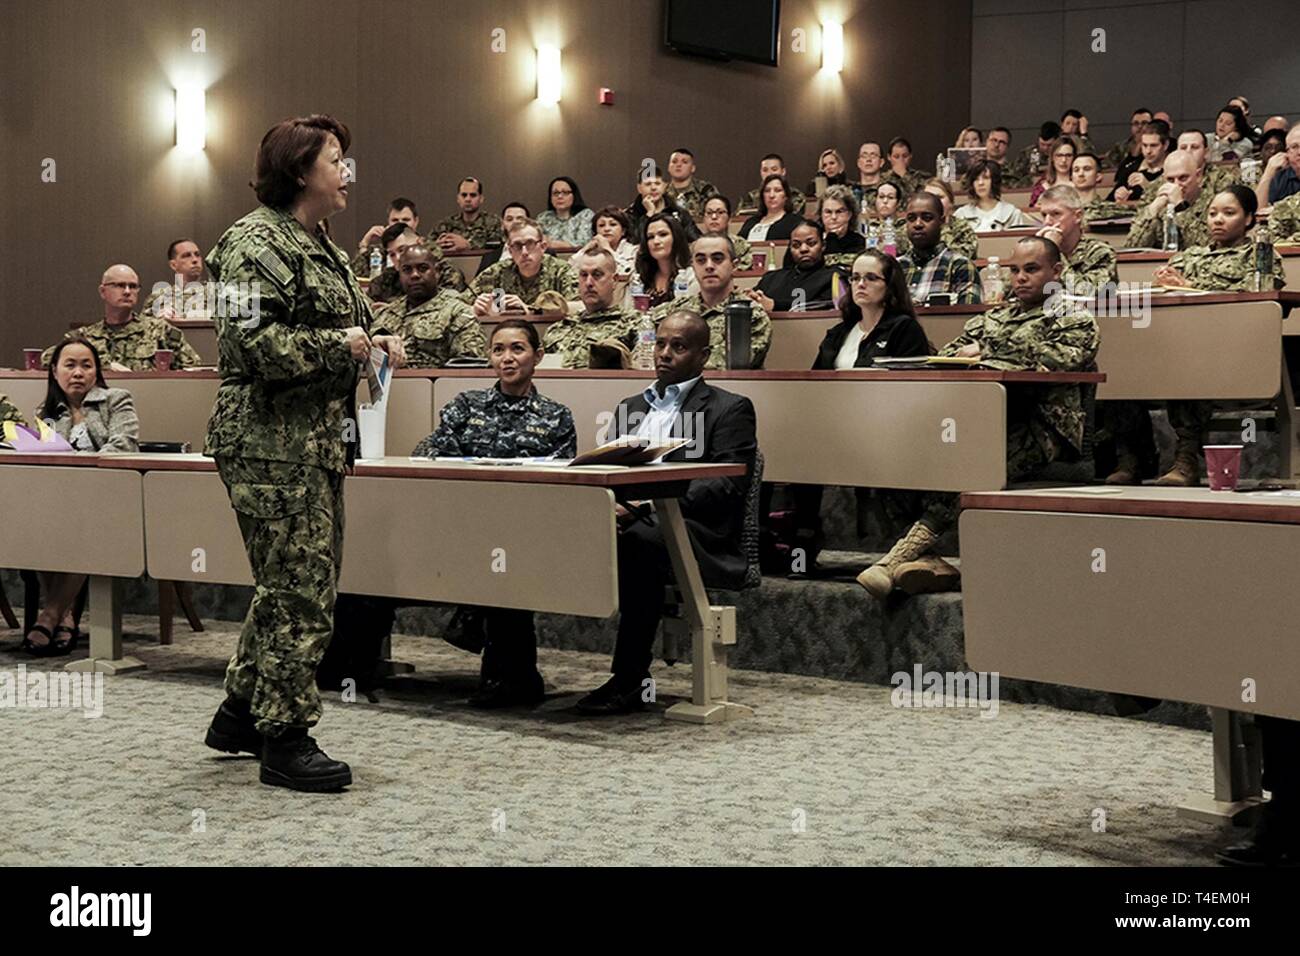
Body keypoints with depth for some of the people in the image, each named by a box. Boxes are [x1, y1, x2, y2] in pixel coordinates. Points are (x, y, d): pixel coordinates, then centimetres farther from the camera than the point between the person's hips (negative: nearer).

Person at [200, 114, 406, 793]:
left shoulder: (320, 245, 19)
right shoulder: (254, 242, -11)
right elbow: (251, 342, -22)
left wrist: (375, 342, 10)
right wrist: (338, 346, -18)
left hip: (316, 440, 10)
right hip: (270, 442, -10)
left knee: (292, 585, 15)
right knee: (300, 590, -7)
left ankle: (242, 713, 28)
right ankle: (284, 740, 3)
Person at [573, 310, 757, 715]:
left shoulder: (730, 409, 7)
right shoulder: (629, 408, 27)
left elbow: (726, 487, -7)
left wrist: (649, 506, -19)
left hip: (690, 531, -5)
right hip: (626, 520, 5)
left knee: (641, 539, -39)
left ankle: (629, 681, -32)